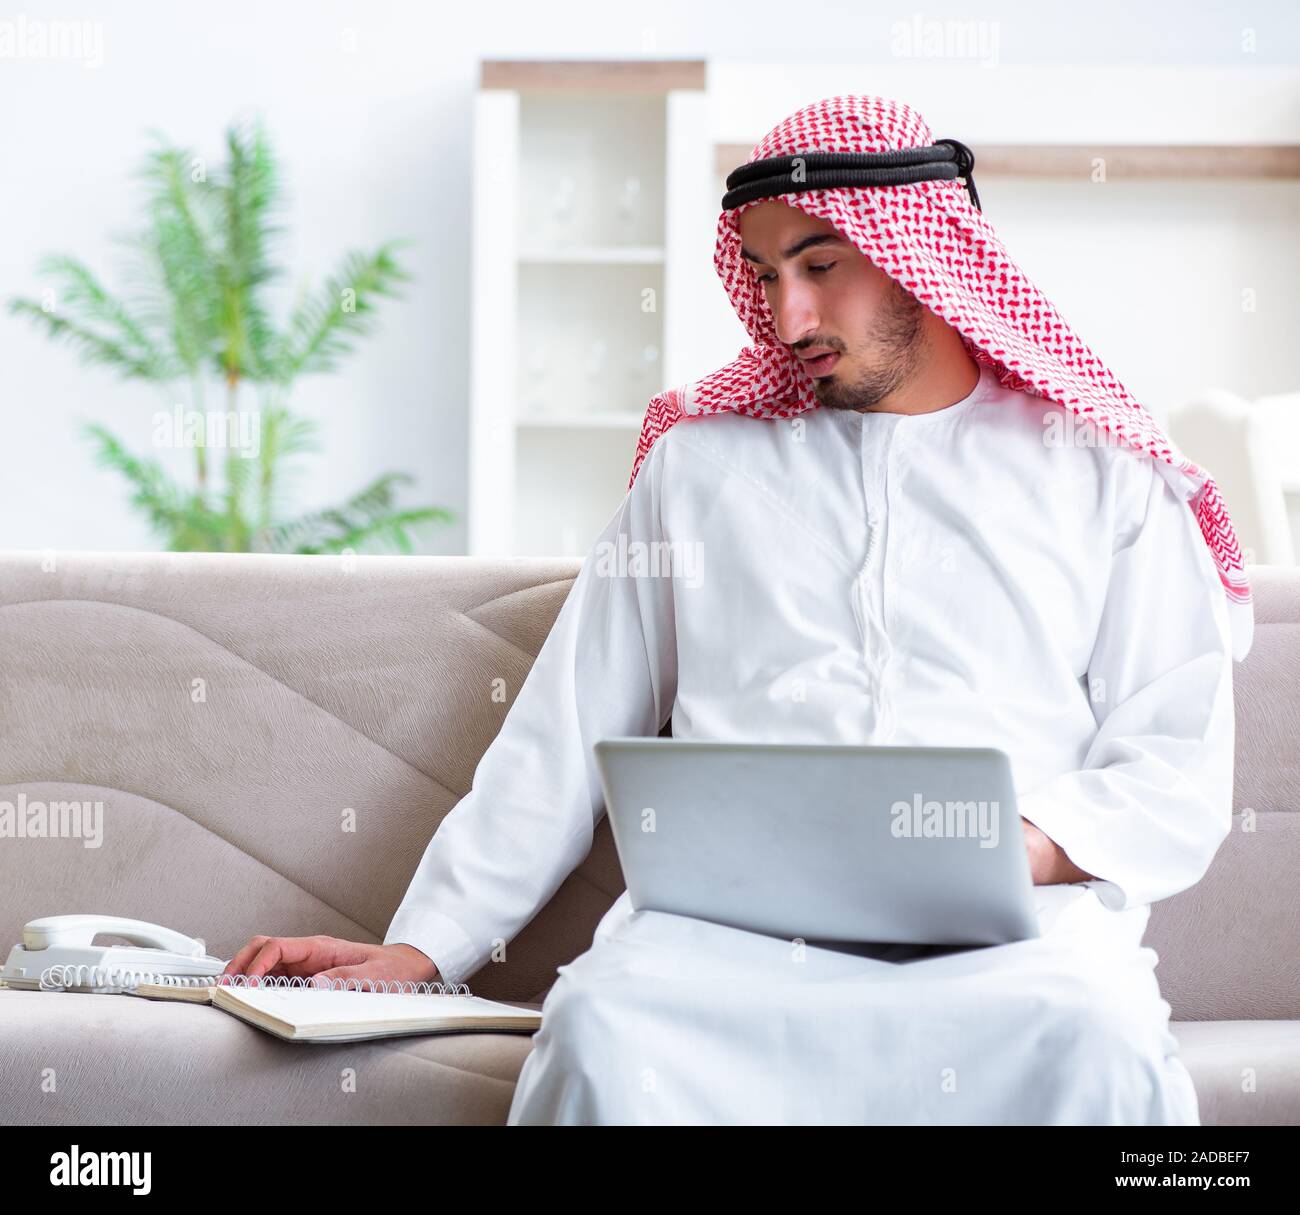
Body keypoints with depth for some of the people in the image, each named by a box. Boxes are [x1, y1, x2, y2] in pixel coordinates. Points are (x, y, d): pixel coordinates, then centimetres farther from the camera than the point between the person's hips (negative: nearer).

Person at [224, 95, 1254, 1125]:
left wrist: (1014, 848, -12)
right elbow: (565, 734, 22)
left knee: (1095, 1048, -37)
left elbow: (1180, 778, 9)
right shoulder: (702, 462, 24)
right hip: (733, 914, 1)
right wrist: (418, 949, 11)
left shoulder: (1101, 479, 17)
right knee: (603, 1026, -34)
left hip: (1014, 926, -1)